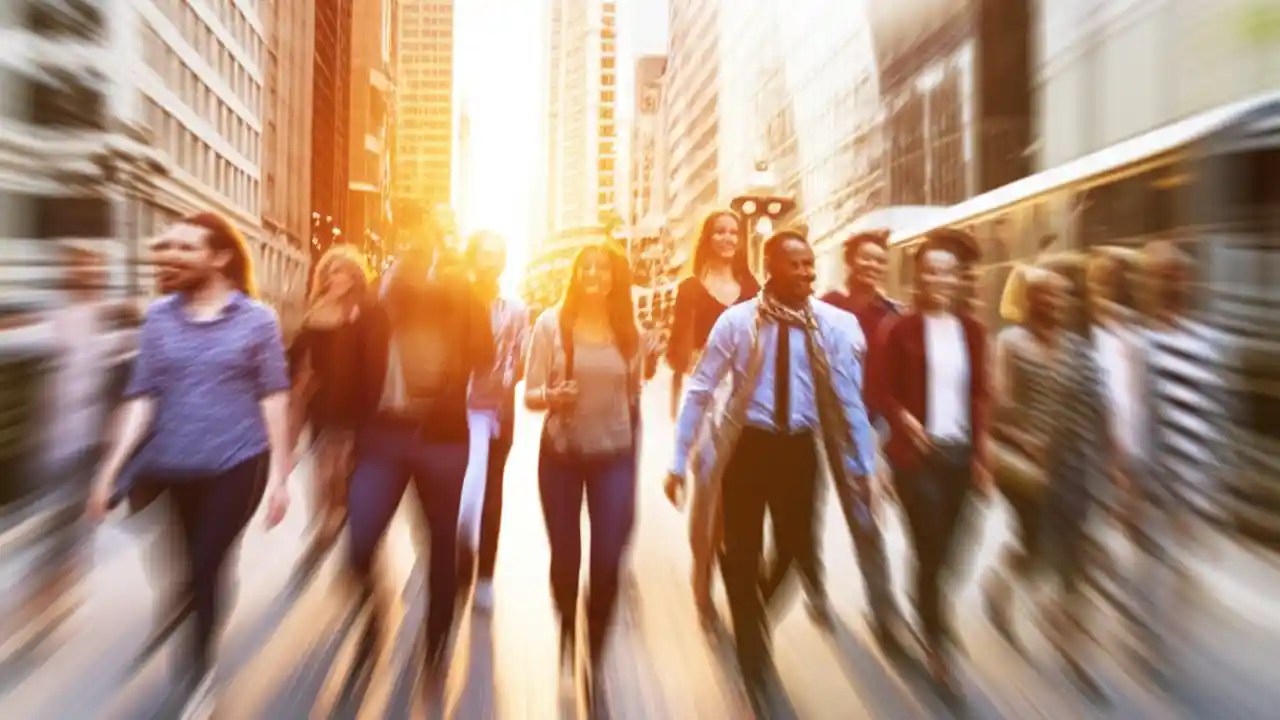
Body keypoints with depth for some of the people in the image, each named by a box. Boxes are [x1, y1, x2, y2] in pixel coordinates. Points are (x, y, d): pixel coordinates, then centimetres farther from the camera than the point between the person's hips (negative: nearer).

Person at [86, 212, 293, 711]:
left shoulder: (257, 319, -5)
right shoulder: (159, 317, 2)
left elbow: (273, 397, -5)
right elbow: (144, 397, 2)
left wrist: (279, 473, -8)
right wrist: (111, 468, -4)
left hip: (238, 465, -3)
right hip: (175, 467, 3)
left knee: (205, 568, -4)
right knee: (194, 568, 15)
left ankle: (197, 671, 18)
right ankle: (200, 667, 41)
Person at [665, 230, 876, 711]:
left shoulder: (835, 325, -6)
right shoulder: (737, 321, -9)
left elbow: (849, 399, -2)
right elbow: (701, 389, -6)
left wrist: (862, 467, 0)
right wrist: (679, 459, -8)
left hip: (799, 448, 1)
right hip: (747, 445, -1)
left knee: (794, 550, 9)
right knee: (743, 556, 7)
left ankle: (755, 615, 43)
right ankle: (754, 657, 27)